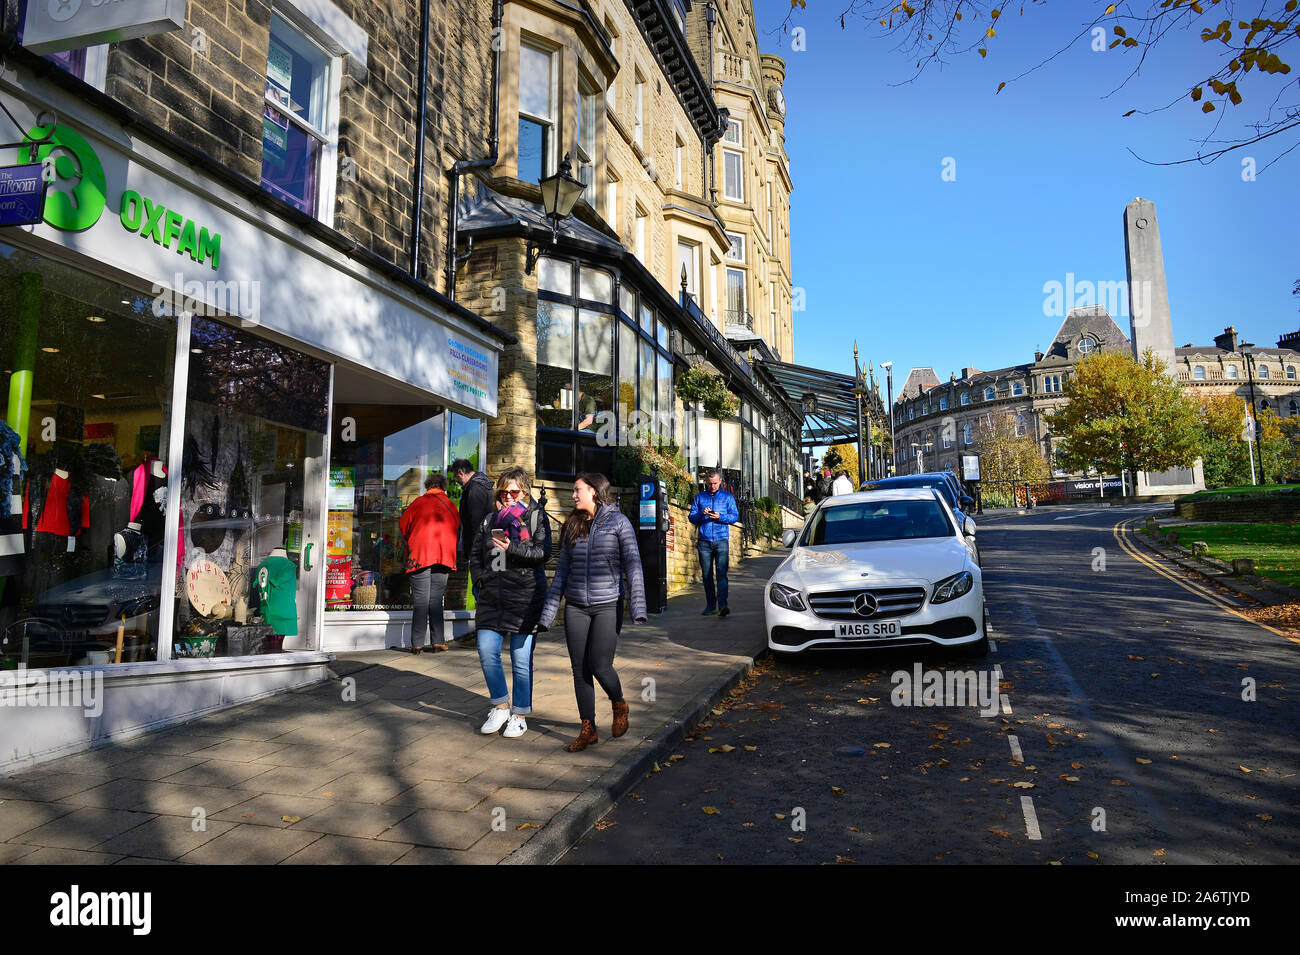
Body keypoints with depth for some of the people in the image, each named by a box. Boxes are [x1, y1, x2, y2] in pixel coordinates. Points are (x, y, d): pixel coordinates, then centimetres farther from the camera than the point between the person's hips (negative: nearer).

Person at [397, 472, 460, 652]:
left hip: (420, 555, -2)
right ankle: (438, 642, 6)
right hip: (445, 556, 2)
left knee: (421, 601, -1)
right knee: (436, 600, 9)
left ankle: (416, 644, -2)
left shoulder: (419, 502, 4)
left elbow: (403, 524, 10)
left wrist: (411, 542, 27)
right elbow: (458, 531, 16)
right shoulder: (450, 505, 12)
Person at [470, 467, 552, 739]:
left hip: (525, 595, -4)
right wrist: (481, 576, 2)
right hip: (492, 596, 4)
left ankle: (519, 715, 18)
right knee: (487, 652, 0)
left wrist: (512, 548, -21)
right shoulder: (490, 519, 15)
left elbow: (543, 553, -9)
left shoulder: (536, 516, 2)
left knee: (521, 659, 2)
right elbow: (475, 554, 20)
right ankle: (500, 706, 21)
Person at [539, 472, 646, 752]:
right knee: (580, 670, 5)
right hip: (575, 608, 4)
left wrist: (638, 608, -12)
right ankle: (587, 729, 19)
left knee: (600, 666, -9)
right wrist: (548, 613, 9)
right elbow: (562, 571, 13)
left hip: (607, 606, -4)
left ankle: (619, 705, 22)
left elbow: (632, 564, -4)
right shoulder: (572, 527, 12)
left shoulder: (618, 522, -1)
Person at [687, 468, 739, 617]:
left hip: (721, 540, -2)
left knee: (722, 573, -13)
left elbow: (735, 516, 4)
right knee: (707, 575, 5)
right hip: (704, 541, 2)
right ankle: (710, 606, 13)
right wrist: (701, 514, -11)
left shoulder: (727, 496, 10)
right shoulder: (699, 497, 13)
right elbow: (691, 517, 10)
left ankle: (722, 605, -18)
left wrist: (719, 517, -13)